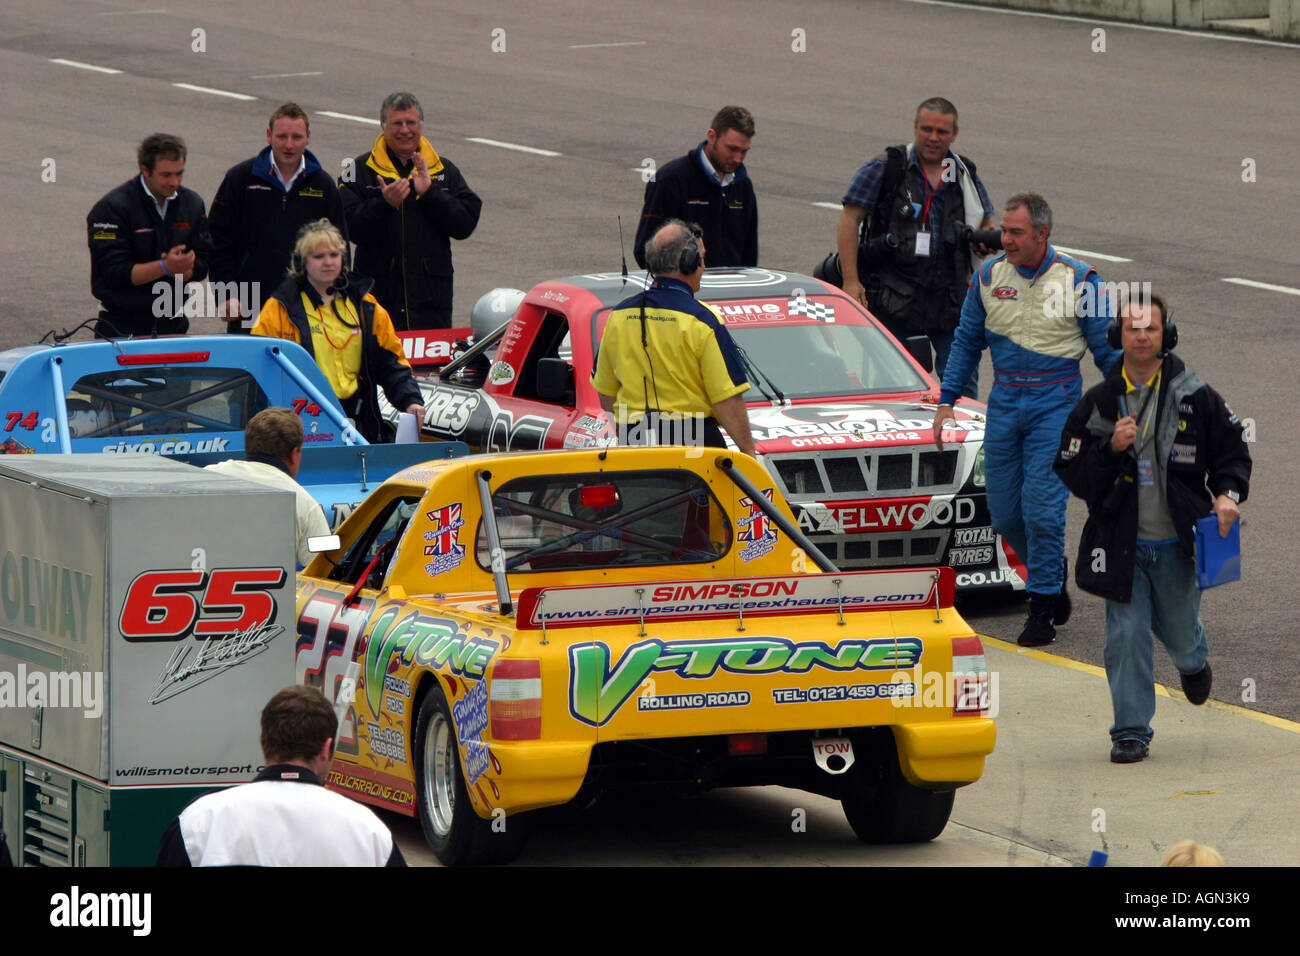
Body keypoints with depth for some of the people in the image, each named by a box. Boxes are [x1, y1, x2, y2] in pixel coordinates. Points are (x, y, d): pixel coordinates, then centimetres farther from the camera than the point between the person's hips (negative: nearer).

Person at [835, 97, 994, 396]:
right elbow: (849, 220, -2)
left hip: (951, 301, 3)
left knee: (963, 383, 2)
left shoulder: (966, 176, 11)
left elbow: (986, 223, 24)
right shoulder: (885, 169, -1)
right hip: (893, 299, -3)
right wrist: (851, 280, -10)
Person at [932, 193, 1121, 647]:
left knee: (1042, 510, -11)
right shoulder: (989, 277, 3)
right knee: (1004, 514, 6)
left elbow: (1108, 349, 1)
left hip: (1055, 404, -4)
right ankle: (1051, 574, 31)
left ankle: (1043, 606, 0)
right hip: (1003, 403, 4)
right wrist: (946, 401, 9)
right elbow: (967, 342, 14)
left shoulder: (1078, 281, -6)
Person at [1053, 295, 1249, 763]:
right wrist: (1110, 449, -17)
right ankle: (1131, 732, 5)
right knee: (1126, 636, -6)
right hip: (1122, 544, 0)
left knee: (1179, 632, 14)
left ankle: (1194, 661, 52)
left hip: (1176, 544, 0)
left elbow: (1232, 452, 8)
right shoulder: (1097, 404, 0)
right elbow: (1070, 472, -1)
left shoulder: (1196, 399, -2)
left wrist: (1228, 493, -10)